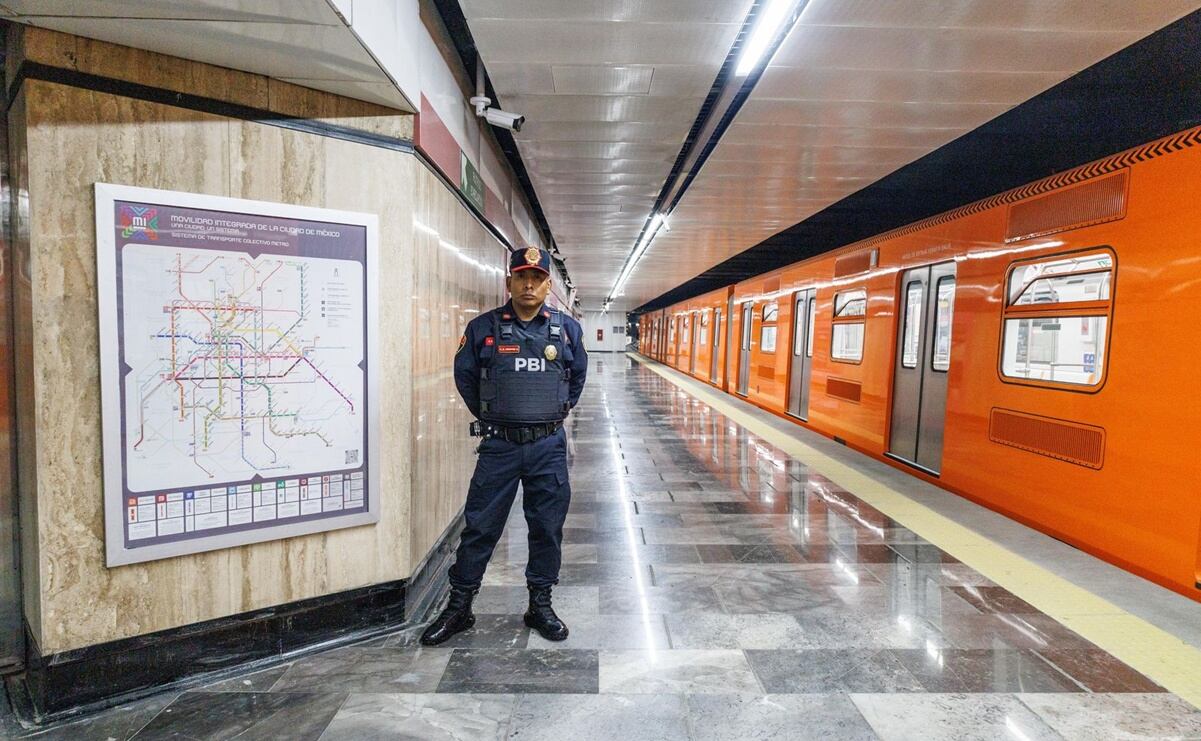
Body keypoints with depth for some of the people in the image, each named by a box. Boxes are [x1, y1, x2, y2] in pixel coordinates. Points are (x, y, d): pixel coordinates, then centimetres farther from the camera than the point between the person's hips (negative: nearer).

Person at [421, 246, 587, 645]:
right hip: (499, 446, -1)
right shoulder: (483, 327, -2)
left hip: (549, 447, 1)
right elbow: (465, 376, 10)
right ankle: (458, 607, 24)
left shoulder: (567, 328, 2)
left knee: (547, 527, 10)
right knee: (480, 527, 7)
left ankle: (540, 605, 28)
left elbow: (577, 377, 16)